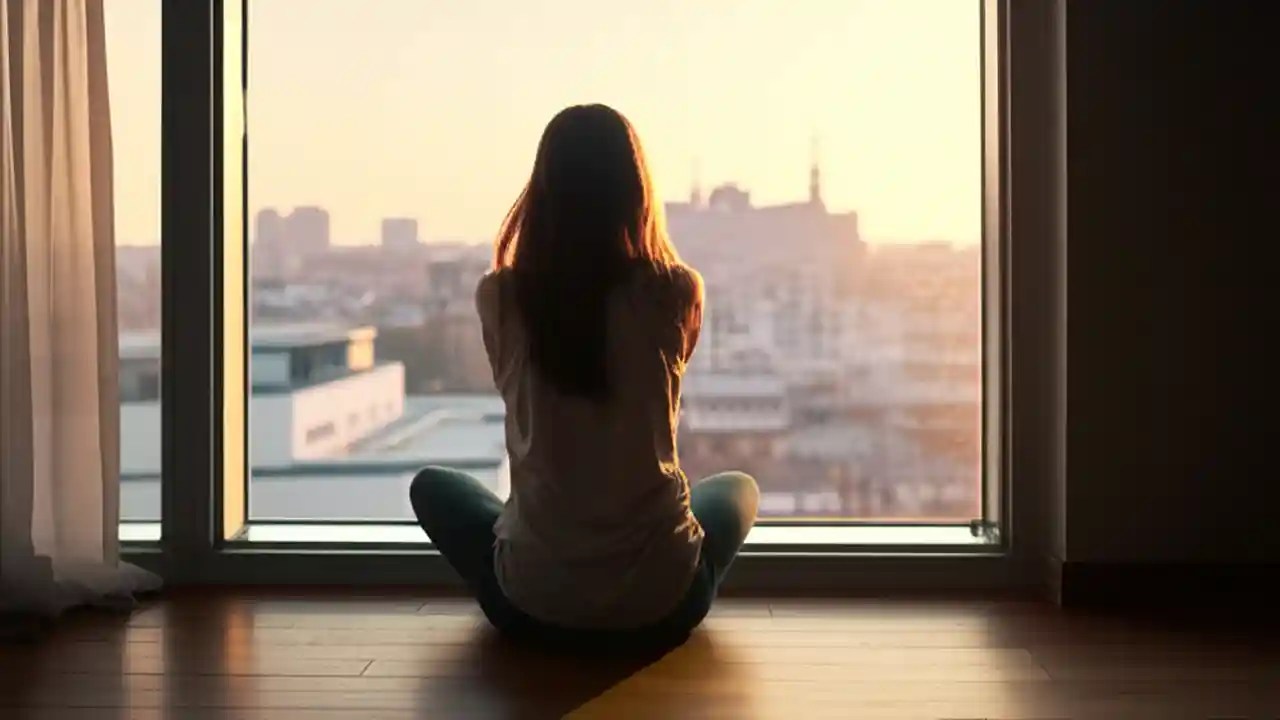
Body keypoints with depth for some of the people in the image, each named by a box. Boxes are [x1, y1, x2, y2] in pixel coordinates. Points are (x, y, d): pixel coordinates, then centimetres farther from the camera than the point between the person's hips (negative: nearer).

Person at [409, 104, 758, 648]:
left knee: (432, 486, 29)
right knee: (739, 487, 32)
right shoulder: (678, 292, -8)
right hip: (662, 601, 0)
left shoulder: (499, 297, -8)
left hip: (532, 603, 0)